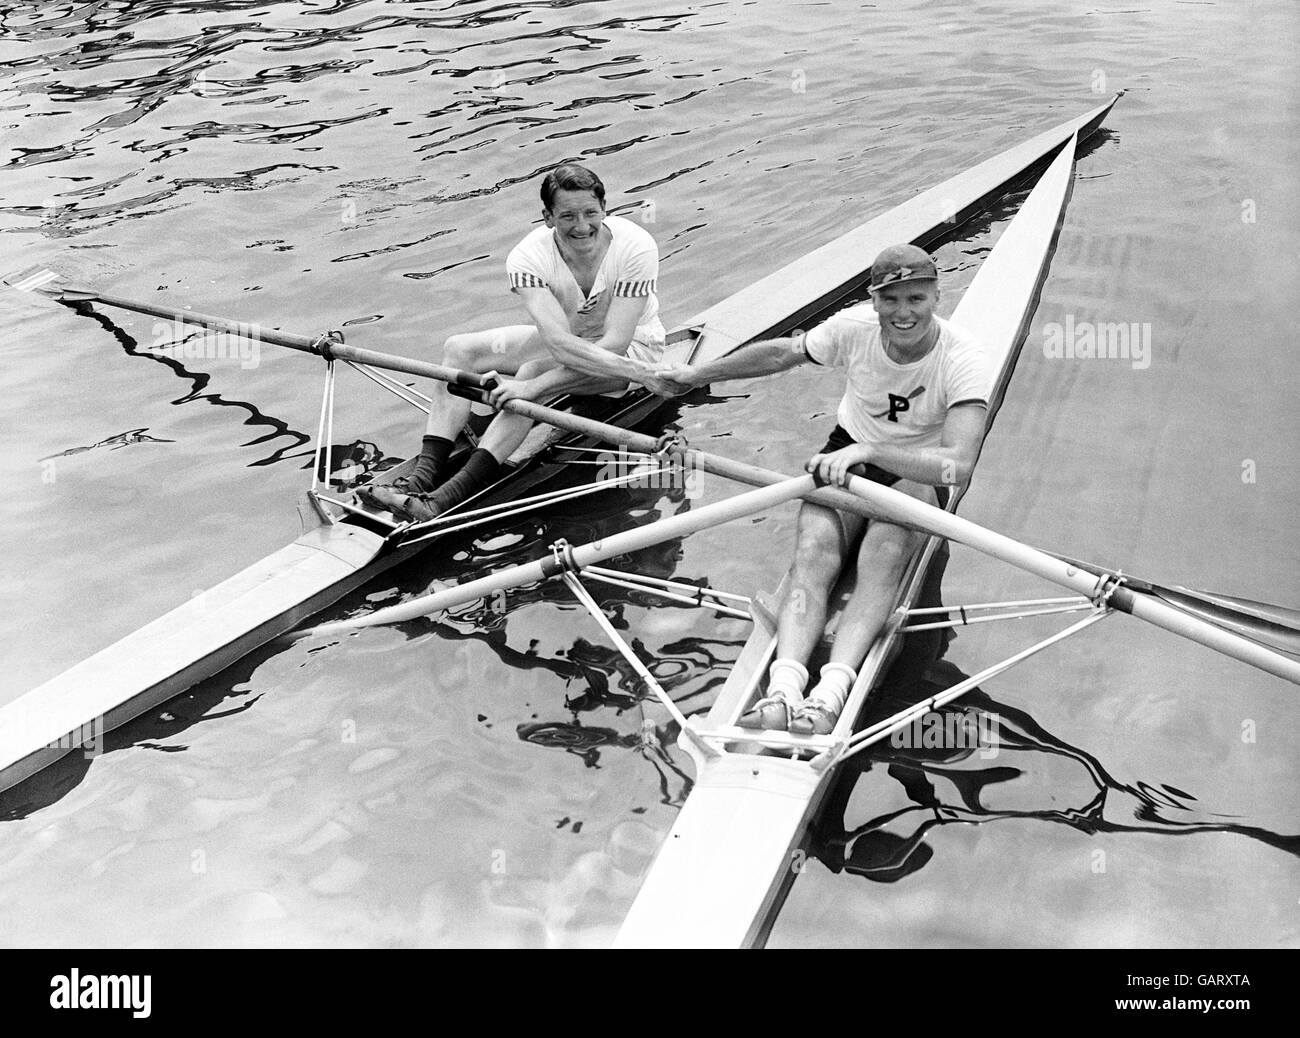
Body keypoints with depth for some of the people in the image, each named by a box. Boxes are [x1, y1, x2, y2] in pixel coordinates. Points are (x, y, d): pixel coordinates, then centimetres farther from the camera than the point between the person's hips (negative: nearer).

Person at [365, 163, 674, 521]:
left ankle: (449, 497, -42)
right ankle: (424, 476, -24)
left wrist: (533, 386, -42)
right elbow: (559, 340, -36)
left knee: (534, 370, -33)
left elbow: (614, 343, -33)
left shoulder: (636, 247, -29)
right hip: (561, 337, 5)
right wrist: (638, 372, -48)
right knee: (459, 349, -13)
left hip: (631, 345, -5)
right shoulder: (528, 256, -23)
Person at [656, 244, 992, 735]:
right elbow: (781, 353, 4)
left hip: (918, 473, -2)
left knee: (884, 555, -35)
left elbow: (958, 464, -36)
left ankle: (831, 691, -51)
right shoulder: (854, 327, -13)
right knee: (814, 548, -27)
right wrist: (698, 375, 13)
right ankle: (784, 685, -45)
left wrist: (868, 451, -48)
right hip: (848, 457, 3)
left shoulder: (963, 361, -24)